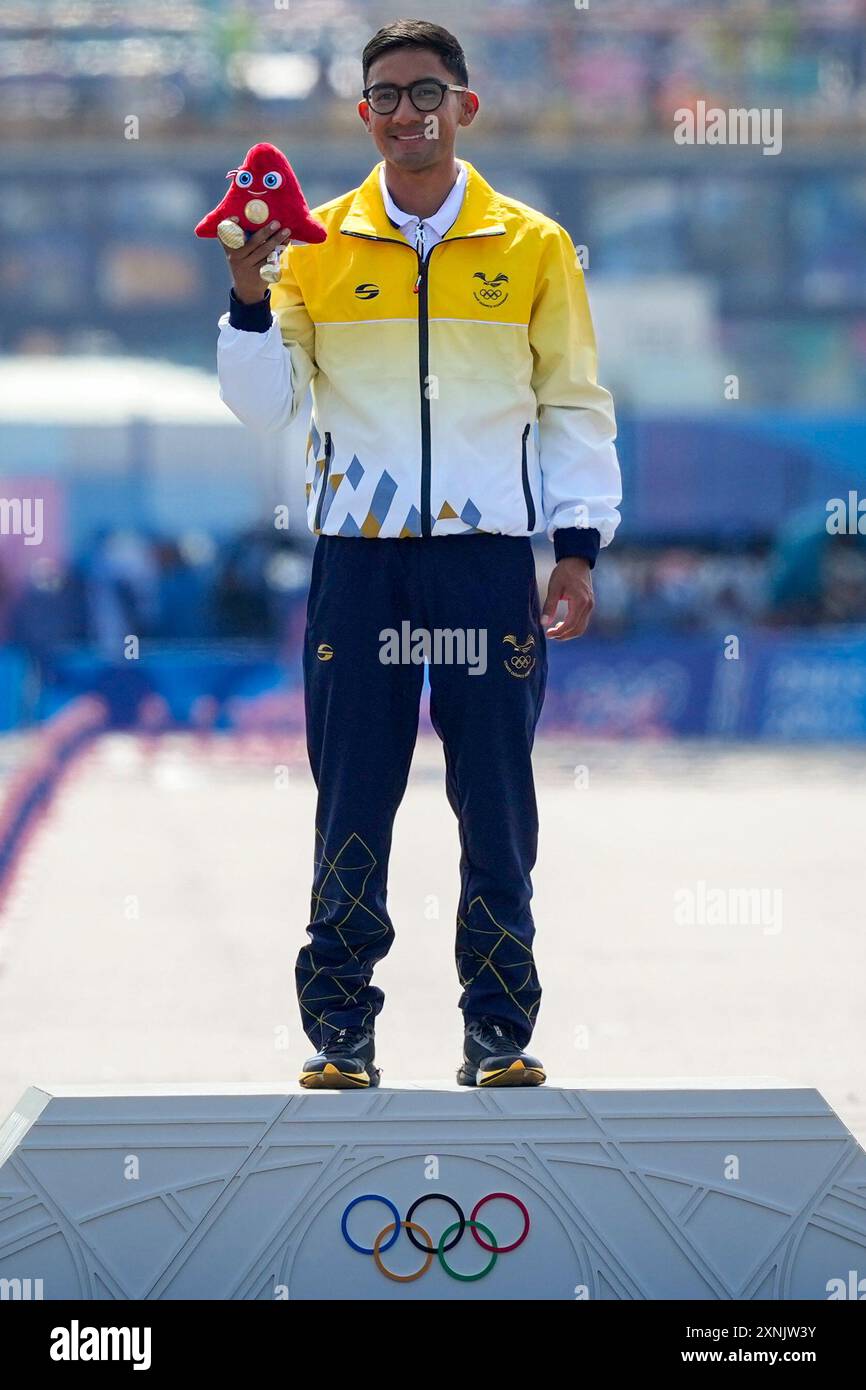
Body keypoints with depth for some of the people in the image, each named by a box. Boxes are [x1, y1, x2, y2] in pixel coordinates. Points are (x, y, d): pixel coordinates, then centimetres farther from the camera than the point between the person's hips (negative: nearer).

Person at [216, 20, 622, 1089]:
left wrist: (579, 547, 2)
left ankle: (500, 1029, 9)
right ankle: (340, 1028, 8)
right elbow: (264, 402, 5)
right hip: (358, 559, 0)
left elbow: (576, 406, 9)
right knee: (351, 800, 1)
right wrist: (249, 297, -11)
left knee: (496, 804, 2)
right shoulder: (317, 248, 6)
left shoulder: (533, 247, 5)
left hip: (489, 558, 0)